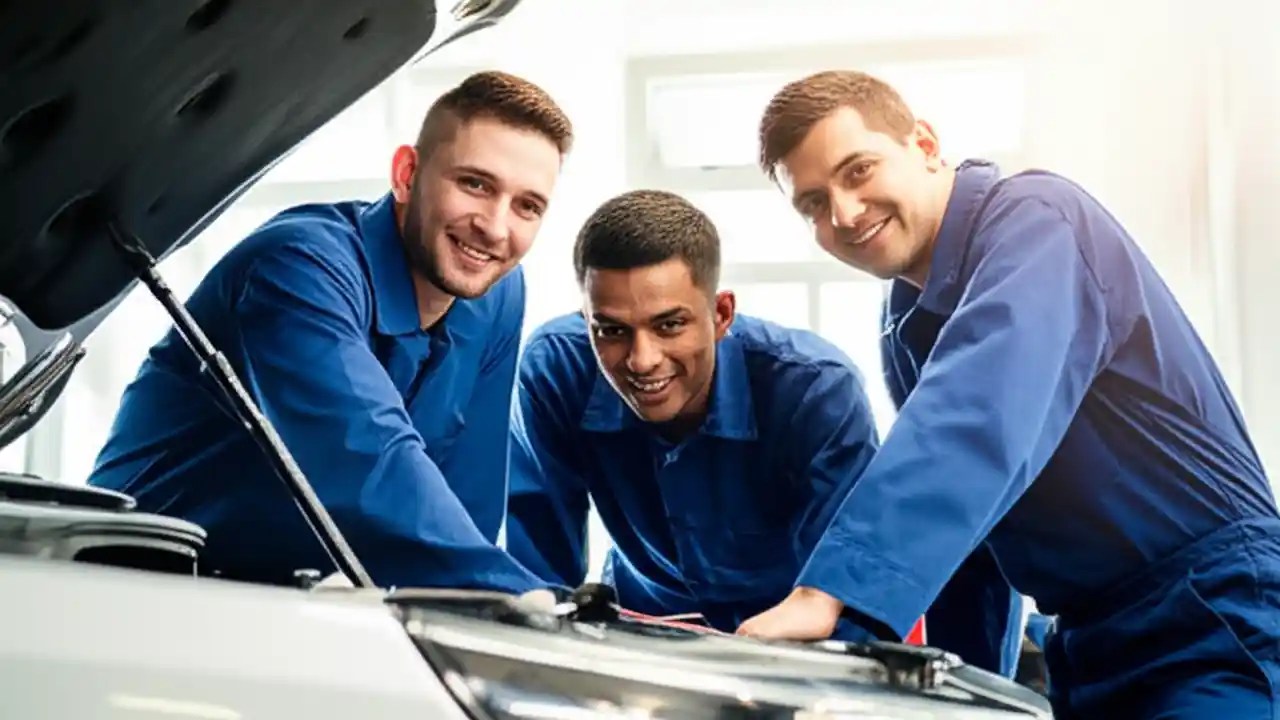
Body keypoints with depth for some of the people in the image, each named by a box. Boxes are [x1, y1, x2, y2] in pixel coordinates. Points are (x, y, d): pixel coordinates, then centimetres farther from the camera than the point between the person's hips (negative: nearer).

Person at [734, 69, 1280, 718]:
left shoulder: (1033, 219, -18)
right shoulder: (907, 325, 8)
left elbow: (980, 415, -34)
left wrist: (828, 591, -42)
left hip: (1215, 621, -8)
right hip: (1091, 643, 8)